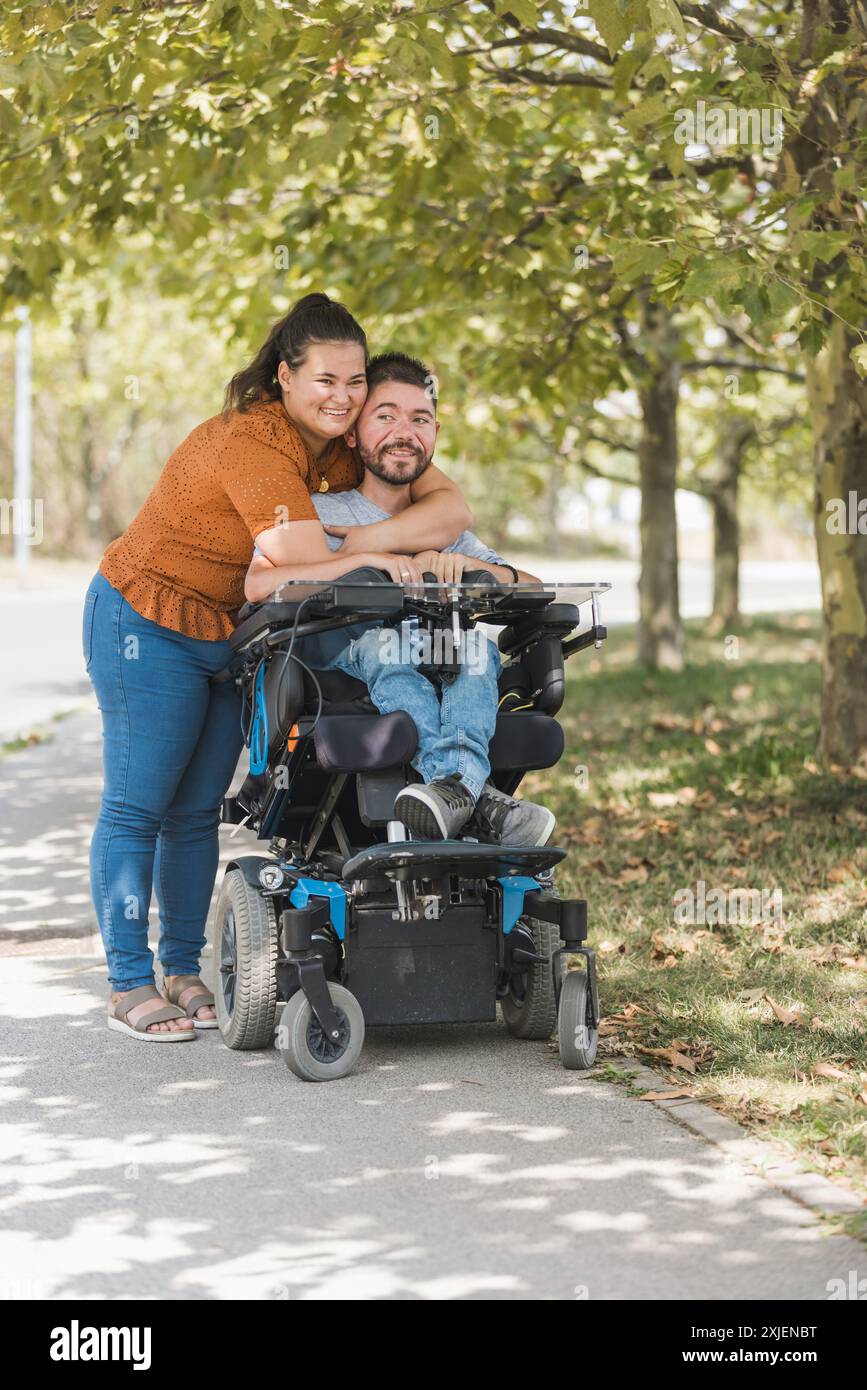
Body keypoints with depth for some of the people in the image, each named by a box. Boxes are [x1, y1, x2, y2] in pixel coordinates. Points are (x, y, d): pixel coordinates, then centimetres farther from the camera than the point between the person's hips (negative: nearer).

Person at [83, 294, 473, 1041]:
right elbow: (309, 573, -34)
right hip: (147, 626, -7)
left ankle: (183, 970, 20)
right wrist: (378, 559, -19)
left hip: (228, 635, 7)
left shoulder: (339, 443, -4)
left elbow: (452, 507, -13)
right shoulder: (253, 445, -28)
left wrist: (362, 539, -28)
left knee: (198, 810, 11)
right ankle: (129, 987, 4)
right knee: (137, 806, -2)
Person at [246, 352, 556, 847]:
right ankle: (480, 798, -50)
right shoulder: (318, 514, 11)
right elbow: (259, 584, -10)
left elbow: (533, 589, 10)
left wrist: (464, 565, -10)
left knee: (477, 643, -27)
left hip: (443, 676, 3)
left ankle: (455, 783, -53)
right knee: (380, 643, -34)